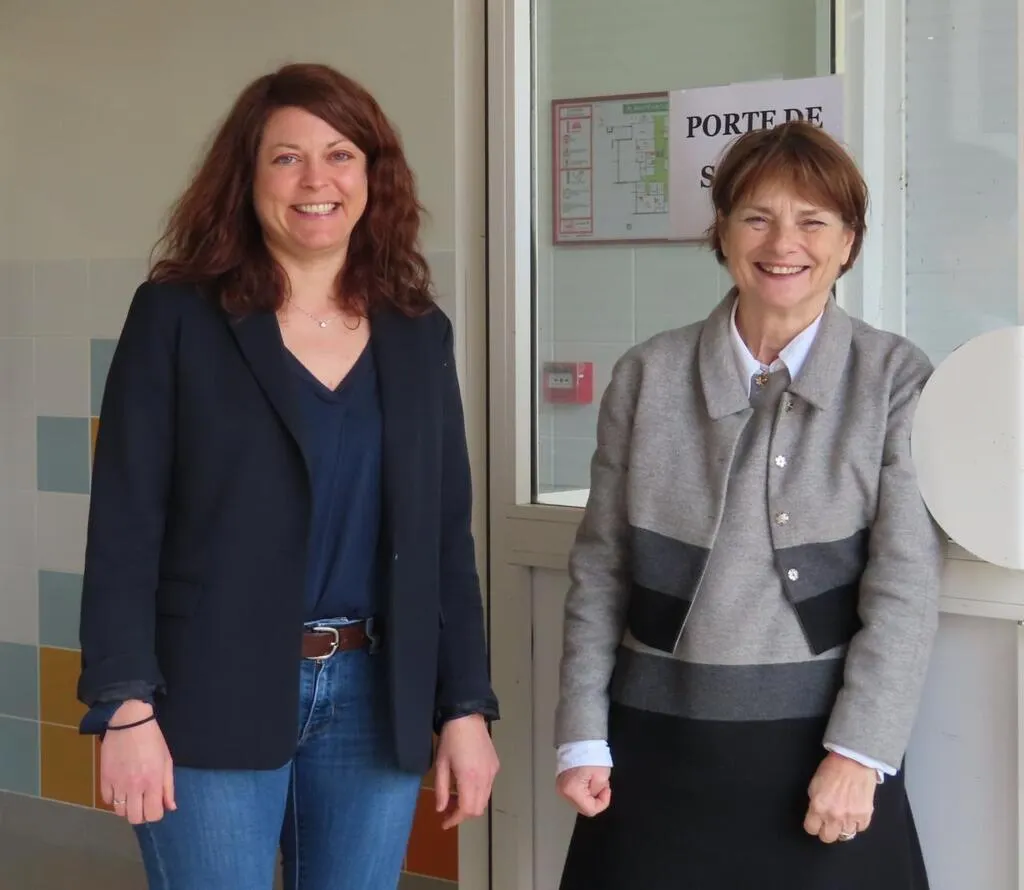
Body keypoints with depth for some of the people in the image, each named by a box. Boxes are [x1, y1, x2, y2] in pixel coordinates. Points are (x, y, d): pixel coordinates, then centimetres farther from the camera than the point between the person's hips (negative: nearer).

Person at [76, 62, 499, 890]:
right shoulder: (176, 316, -3)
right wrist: (125, 707, -12)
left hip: (375, 698, 4)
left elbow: (447, 534, 9)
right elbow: (125, 525, -6)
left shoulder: (418, 331, 7)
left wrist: (466, 705, 5)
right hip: (214, 700, -3)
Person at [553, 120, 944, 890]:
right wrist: (584, 736, 2)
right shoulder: (648, 376, 4)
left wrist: (857, 754, -11)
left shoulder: (898, 381, -2)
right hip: (659, 739, 2)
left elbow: (907, 587, -6)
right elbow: (600, 571, 5)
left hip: (819, 741, -2)